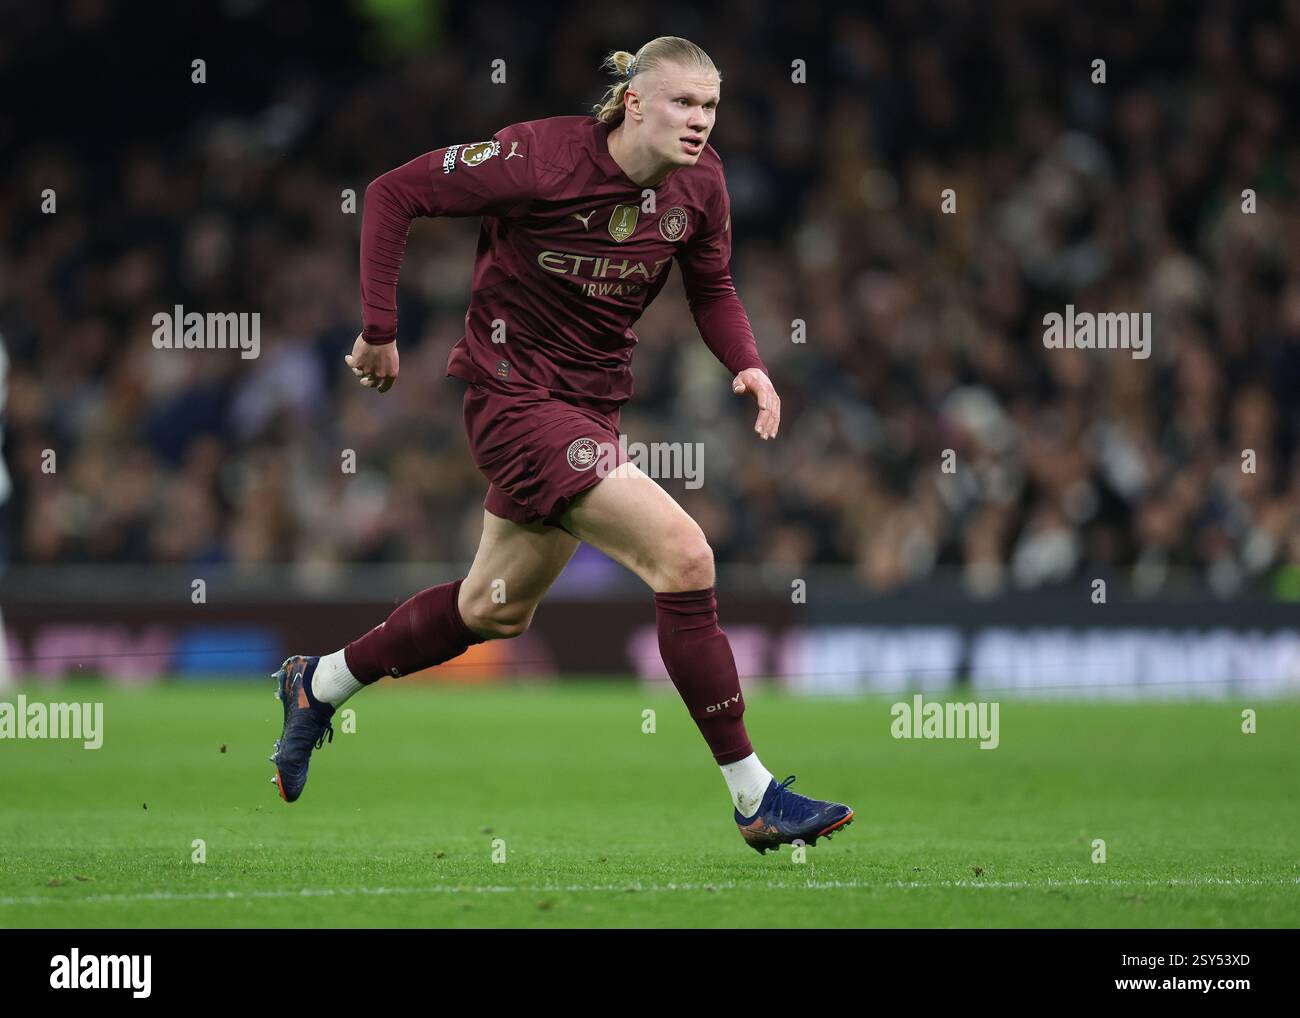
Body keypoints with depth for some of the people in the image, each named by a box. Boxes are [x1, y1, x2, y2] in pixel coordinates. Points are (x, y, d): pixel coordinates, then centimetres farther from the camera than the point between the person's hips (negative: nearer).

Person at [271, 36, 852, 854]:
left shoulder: (700, 183, -3)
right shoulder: (542, 158, -21)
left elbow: (712, 290, 13)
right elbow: (393, 194, -13)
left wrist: (748, 363, -7)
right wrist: (379, 329, -12)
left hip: (592, 406, 8)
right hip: (518, 396, -8)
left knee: (496, 609, 22)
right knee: (683, 553, -21)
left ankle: (317, 686, 45)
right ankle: (755, 798, -15)